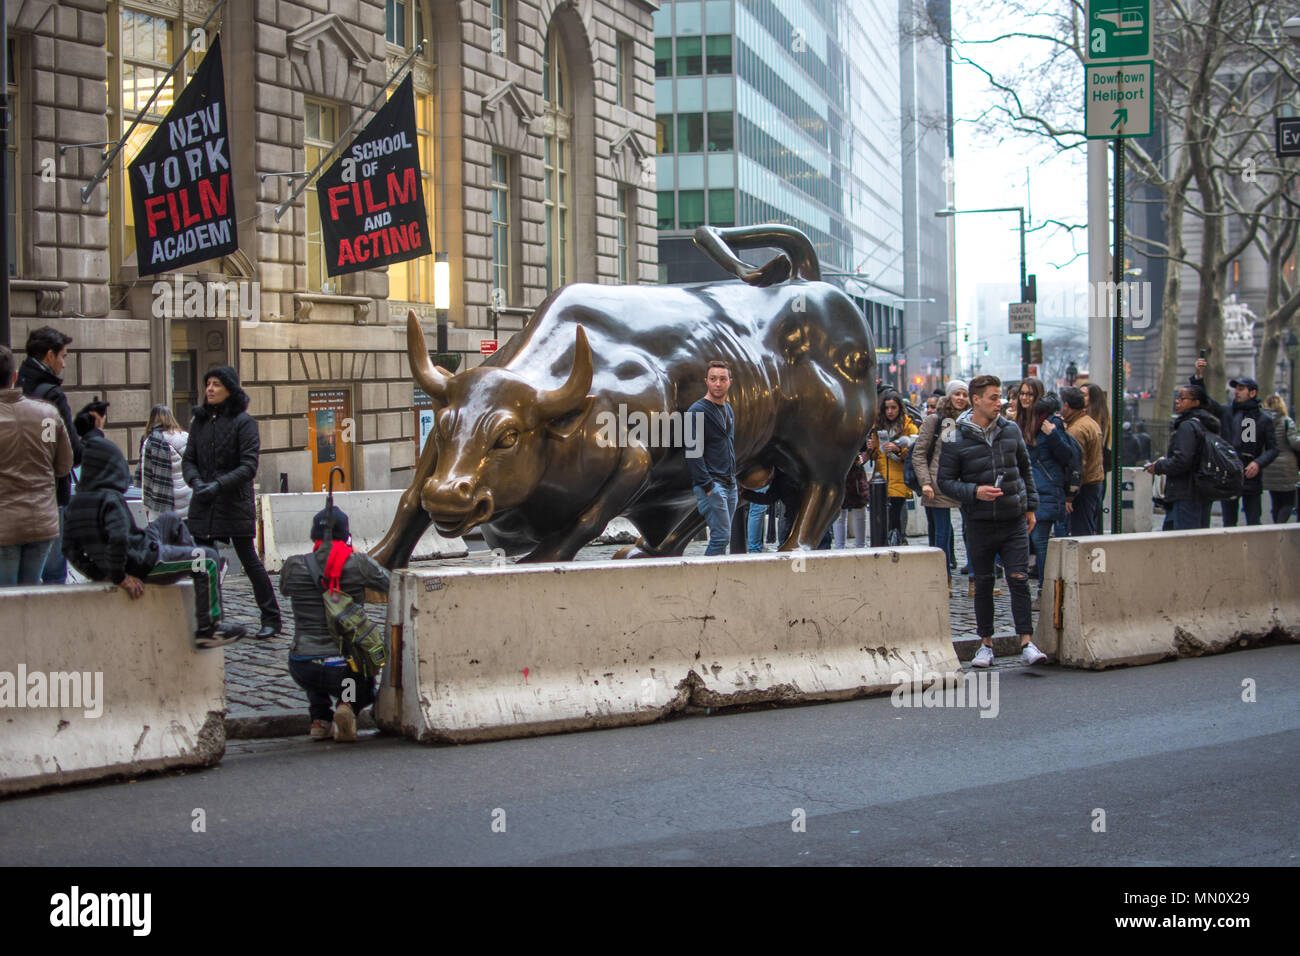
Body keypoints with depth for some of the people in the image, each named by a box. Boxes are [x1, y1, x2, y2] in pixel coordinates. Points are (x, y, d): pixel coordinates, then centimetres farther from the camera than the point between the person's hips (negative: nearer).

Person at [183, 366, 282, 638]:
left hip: (235, 504, -5)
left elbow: (249, 465, -11)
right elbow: (188, 459, 9)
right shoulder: (200, 420, 10)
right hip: (203, 505, 5)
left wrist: (219, 485, -21)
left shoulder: (243, 421, -6)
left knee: (250, 561, -1)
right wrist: (196, 481, -12)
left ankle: (271, 619, 8)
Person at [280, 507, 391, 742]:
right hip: (344, 669, -2)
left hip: (302, 670, 2)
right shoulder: (358, 564, -8)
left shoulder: (293, 566, -3)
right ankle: (349, 703, -1)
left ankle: (320, 719, 19)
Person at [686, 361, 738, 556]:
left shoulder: (729, 410, 17)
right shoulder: (697, 412, -11)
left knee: (722, 537, 7)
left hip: (729, 484, 8)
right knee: (721, 536, -14)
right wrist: (706, 485, -19)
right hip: (711, 484, -8)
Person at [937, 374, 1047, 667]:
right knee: (983, 584, 8)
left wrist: (1030, 506, 13)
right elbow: (945, 481, -3)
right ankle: (986, 643, 18)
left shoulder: (1011, 430, 4)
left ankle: (1026, 642, -3)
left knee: (1019, 580, -6)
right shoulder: (957, 439, -6)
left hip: (1014, 521, 2)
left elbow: (1025, 469, 16)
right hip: (979, 523, -1)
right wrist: (975, 492, -18)